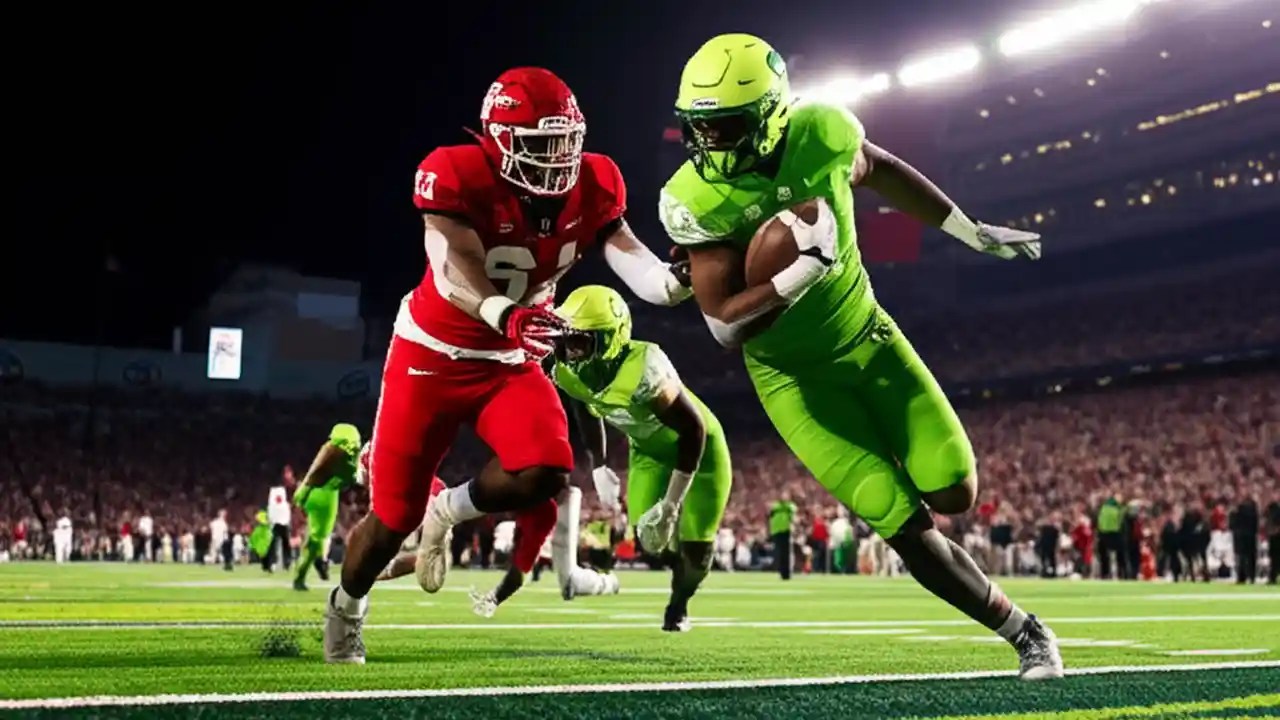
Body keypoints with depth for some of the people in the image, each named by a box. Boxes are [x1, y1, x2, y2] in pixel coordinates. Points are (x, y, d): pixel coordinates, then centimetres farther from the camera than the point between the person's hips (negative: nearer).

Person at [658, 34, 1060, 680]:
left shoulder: (823, 134, -15)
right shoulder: (696, 201, -23)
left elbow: (879, 173, 9)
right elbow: (727, 327, -26)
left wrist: (975, 233, 16)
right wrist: (805, 268, -38)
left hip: (866, 336, 3)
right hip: (795, 378, -3)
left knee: (956, 494, -2)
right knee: (908, 528, -7)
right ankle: (1024, 633, 12)